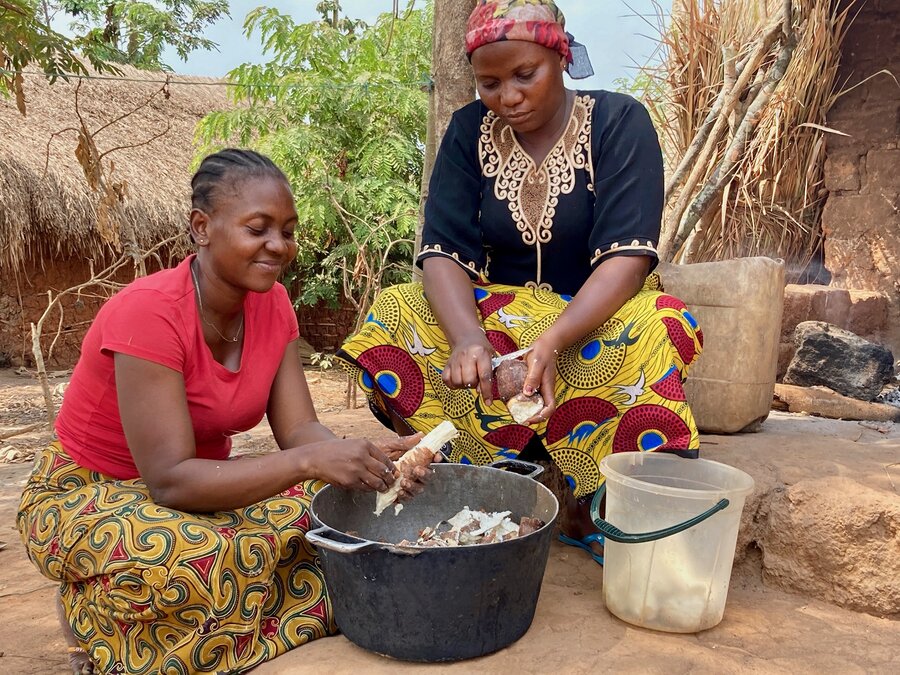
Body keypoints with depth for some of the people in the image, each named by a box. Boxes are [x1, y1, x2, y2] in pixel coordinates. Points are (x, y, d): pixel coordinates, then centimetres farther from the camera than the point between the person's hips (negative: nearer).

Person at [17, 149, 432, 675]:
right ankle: (93, 617, -3)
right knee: (204, 561, -36)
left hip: (198, 487, 6)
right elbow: (170, 480, -33)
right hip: (87, 495, -5)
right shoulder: (148, 312, -28)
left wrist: (368, 456, -34)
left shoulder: (272, 304, -8)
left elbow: (300, 429, -13)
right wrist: (309, 461, -44)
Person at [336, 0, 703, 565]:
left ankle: (593, 507, -18)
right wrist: (468, 336, -33)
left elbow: (627, 255, -20)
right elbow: (445, 252, -11)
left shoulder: (619, 122, -8)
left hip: (597, 313, -2)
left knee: (656, 329, -36)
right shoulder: (470, 130, 0)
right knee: (395, 319, -24)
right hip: (497, 312, 3)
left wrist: (552, 340, -38)